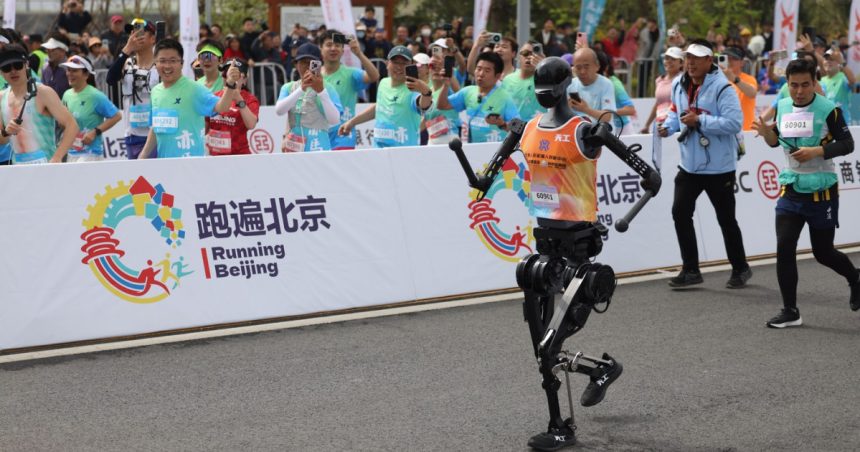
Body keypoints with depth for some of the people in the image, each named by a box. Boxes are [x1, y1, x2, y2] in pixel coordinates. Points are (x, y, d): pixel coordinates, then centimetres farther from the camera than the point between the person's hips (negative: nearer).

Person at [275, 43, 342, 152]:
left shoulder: (327, 88, 0)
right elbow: (279, 110, -9)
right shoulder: (289, 88, 10)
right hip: (293, 148, 4)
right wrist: (301, 89, -17)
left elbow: (335, 120, -12)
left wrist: (321, 91, -19)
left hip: (318, 148, -4)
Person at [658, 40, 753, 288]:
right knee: (680, 212, -2)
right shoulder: (679, 85, 4)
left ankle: (740, 269, 25)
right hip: (689, 163, 6)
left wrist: (699, 121, -26)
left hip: (718, 167, -6)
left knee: (726, 219, 6)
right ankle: (690, 270, 9)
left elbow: (734, 123, -24)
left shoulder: (722, 88, -18)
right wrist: (668, 126, -1)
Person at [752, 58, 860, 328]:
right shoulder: (782, 107, 3)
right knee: (784, 248, -7)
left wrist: (817, 151, -25)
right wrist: (766, 132, -6)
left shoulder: (829, 110, -12)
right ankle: (790, 312, 1)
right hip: (791, 189, 4)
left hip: (822, 192, -4)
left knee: (823, 252, 7)